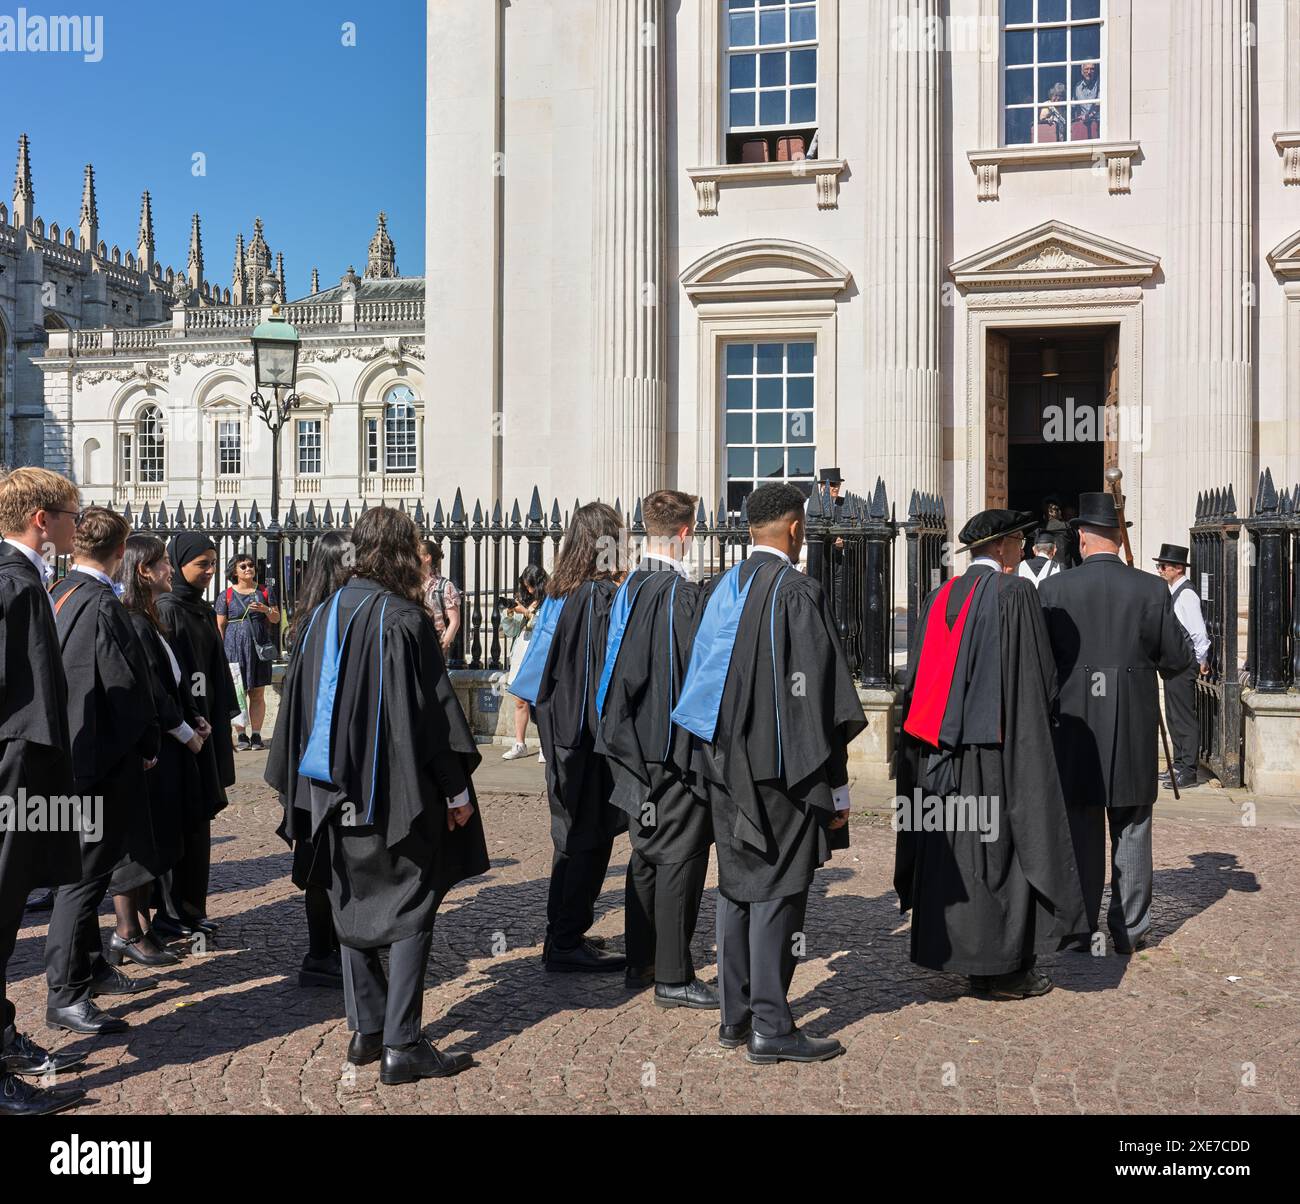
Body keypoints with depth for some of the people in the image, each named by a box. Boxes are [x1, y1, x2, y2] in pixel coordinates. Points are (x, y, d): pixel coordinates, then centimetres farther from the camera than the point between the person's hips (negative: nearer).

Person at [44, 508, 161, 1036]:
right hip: (101, 758, -9)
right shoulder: (103, 604, -20)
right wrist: (148, 745, -4)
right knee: (86, 871, -4)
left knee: (84, 868, 19)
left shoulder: (57, 595, 7)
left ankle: (90, 965, 32)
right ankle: (64, 996, 2)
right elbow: (127, 684, -19)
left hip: (67, 750, 9)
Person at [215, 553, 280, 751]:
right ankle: (241, 735, 5)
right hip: (235, 646, -2)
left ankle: (256, 734, 8)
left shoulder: (265, 592, 10)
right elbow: (220, 625, 3)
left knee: (258, 694, 3)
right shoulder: (226, 595, 4)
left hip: (260, 647, 2)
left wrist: (265, 610, -9)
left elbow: (276, 619, 12)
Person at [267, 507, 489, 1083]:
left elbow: (298, 705, 10)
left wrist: (302, 790, 18)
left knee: (354, 906, 17)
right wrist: (456, 790, -8)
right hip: (395, 793, -6)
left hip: (335, 793, 6)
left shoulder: (322, 616, 5)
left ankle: (365, 1030, 22)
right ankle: (401, 1045, 0)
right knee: (409, 908, 2)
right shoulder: (402, 618, -14)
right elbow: (430, 710, -14)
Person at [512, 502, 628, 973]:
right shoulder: (603, 597, -16)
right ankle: (568, 942, 5)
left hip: (562, 731, 9)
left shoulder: (559, 595, 9)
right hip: (592, 735, -9)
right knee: (590, 839, 0)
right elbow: (609, 669, -18)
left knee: (572, 836, 17)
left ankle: (562, 935, 25)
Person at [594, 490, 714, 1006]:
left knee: (646, 853, 17)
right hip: (676, 746, -8)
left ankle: (640, 962, 25)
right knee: (679, 856, -1)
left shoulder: (627, 590, 8)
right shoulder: (684, 594, -17)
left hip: (635, 746, 8)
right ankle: (672, 977, 4)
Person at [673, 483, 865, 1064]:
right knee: (776, 890, -1)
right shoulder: (798, 591, -13)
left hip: (724, 762, 7)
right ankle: (770, 1027, 3)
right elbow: (816, 694, -16)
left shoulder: (718, 590, 9)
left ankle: (735, 1015, 21)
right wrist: (835, 786, -11)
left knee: (737, 885, 14)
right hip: (779, 769, -7)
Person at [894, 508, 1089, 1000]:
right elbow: (1039, 674, -8)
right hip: (1000, 743, -6)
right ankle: (1001, 967, 6)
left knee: (953, 846, 13)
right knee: (1002, 845, 1)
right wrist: (1035, 715, 10)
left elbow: (921, 676, 12)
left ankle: (950, 950, 20)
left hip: (941, 747, 6)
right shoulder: (1015, 592, -9)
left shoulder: (940, 598, 10)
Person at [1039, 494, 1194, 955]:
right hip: (1133, 730, 0)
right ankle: (1129, 930, 16)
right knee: (1131, 832, 11)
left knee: (1081, 831, 10)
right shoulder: (1152, 590, -6)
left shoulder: (1054, 590, -7)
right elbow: (1178, 660, -1)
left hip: (1074, 728, 0)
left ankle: (1081, 929, 15)